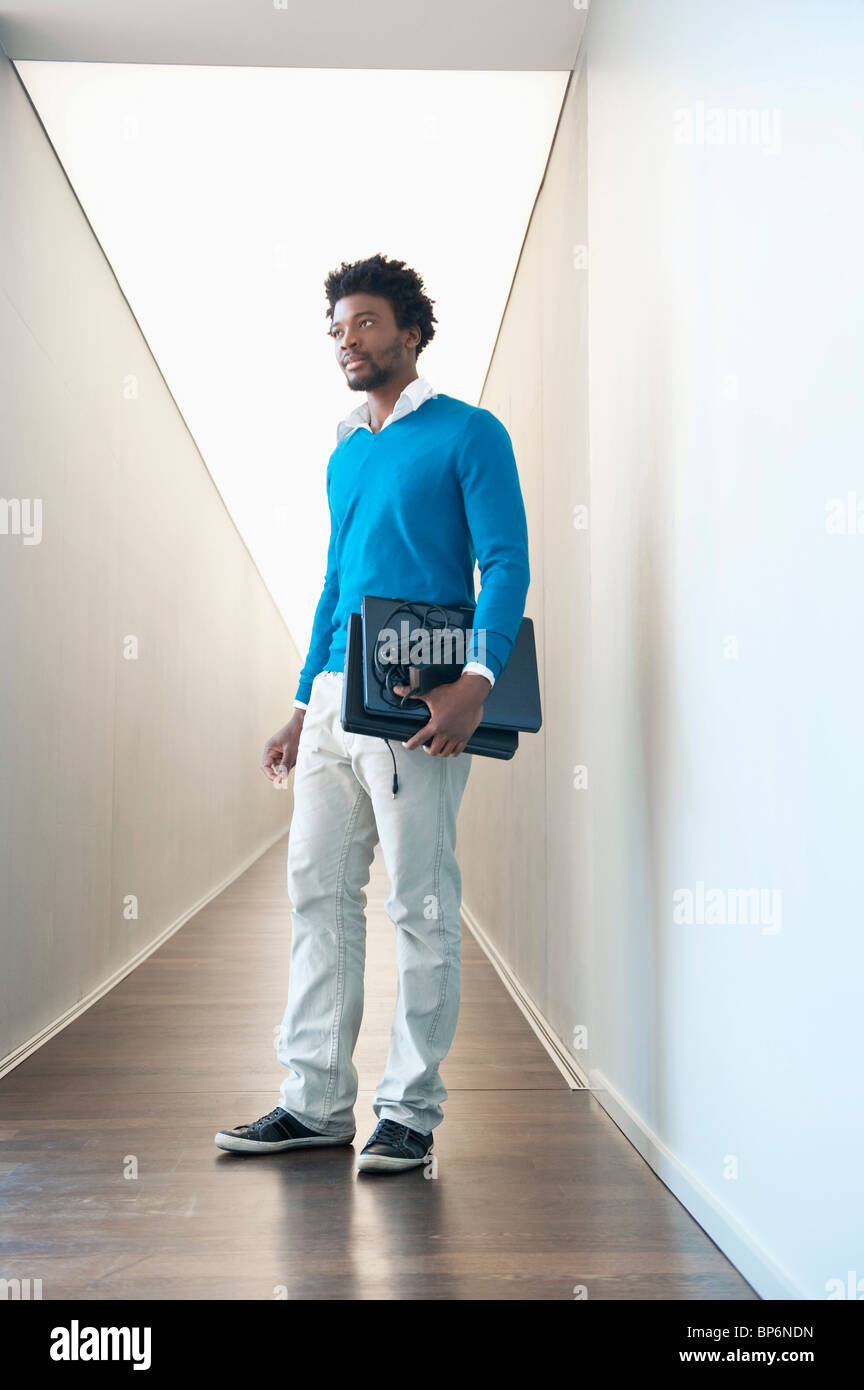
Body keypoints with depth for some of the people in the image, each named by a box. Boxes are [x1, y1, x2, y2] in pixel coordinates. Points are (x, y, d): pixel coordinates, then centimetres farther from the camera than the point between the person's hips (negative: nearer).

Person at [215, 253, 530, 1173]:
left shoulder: (468, 434, 1)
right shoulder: (344, 455, 21)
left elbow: (507, 564, -8)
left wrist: (478, 679, -22)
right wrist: (303, 706, 20)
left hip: (415, 705, -7)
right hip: (334, 700, 7)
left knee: (421, 906, -2)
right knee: (319, 893, 6)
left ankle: (411, 1109, 8)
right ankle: (316, 1103, 14)